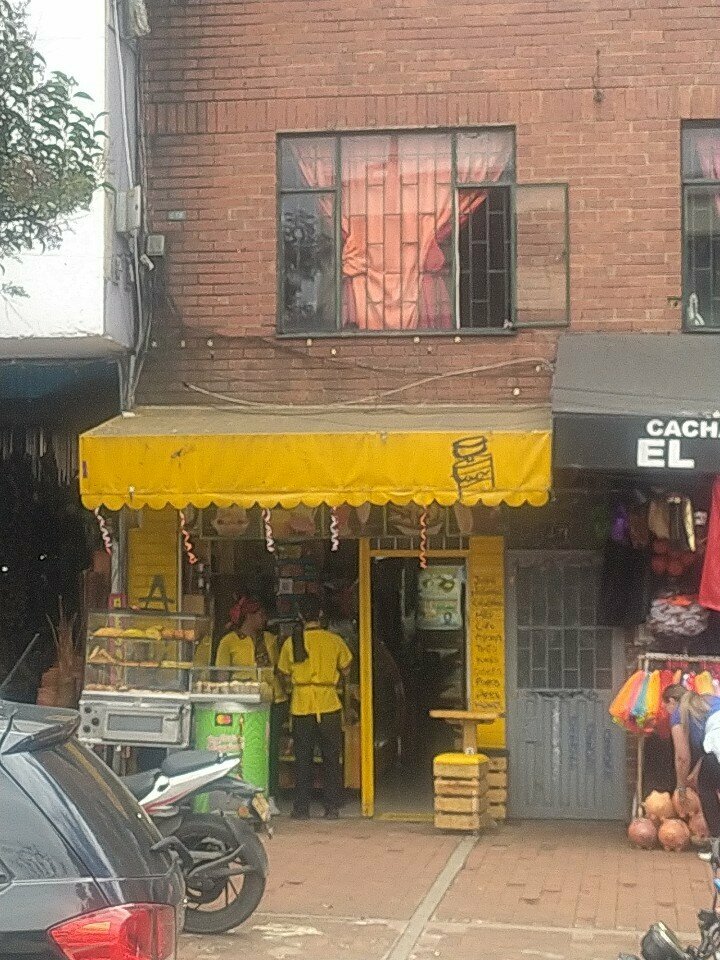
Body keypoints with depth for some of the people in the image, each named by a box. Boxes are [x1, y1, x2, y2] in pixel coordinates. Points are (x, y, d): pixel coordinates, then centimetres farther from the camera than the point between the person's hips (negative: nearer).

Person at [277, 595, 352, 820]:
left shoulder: (291, 642, -3)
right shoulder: (334, 641, -3)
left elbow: (286, 677, 3)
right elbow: (345, 670, 7)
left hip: (301, 707, 0)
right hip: (329, 706, 0)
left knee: (303, 759, 8)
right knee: (331, 759, 9)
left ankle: (301, 809, 8)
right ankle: (332, 807, 9)